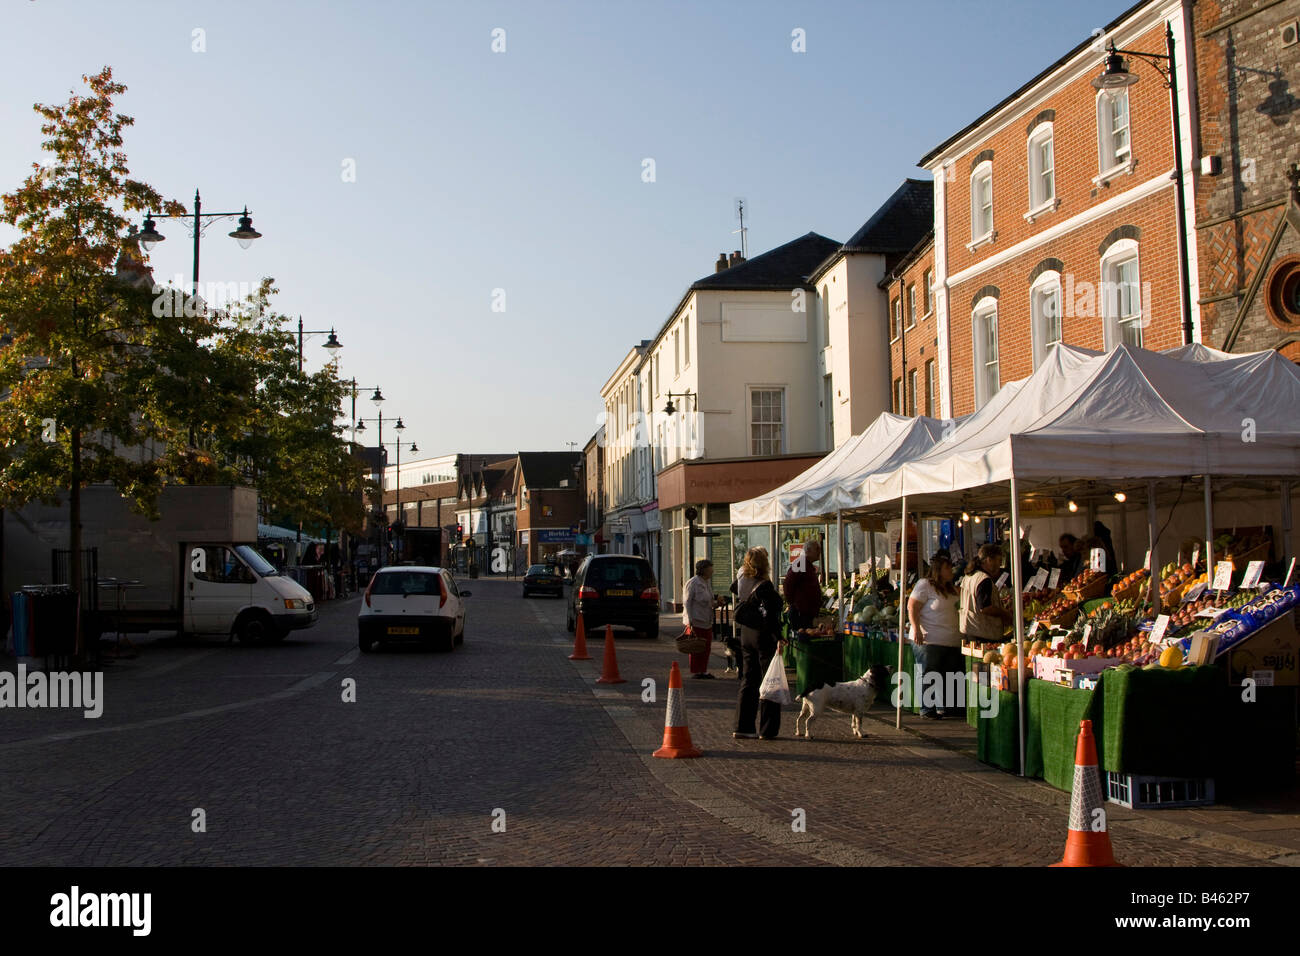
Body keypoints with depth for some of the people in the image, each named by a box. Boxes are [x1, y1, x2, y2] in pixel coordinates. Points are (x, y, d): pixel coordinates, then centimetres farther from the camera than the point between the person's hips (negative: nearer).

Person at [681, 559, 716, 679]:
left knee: (706, 648, 9)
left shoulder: (708, 583, 13)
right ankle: (695, 672, 6)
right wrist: (690, 622, -18)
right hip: (696, 622, -8)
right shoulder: (692, 583, -13)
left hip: (707, 622, 8)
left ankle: (703, 671, 18)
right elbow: (687, 603, -14)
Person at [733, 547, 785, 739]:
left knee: (748, 681, 13)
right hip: (763, 636, -7)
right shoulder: (764, 586, -17)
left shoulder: (741, 583, 5)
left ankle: (743, 727, 14)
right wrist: (778, 637, -22)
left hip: (746, 635, 7)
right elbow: (770, 615, -21)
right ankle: (767, 729, 4)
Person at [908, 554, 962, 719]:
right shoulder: (925, 585, -5)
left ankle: (944, 708, 17)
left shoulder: (952, 590, 20)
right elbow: (912, 608, -12)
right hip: (929, 640, -8)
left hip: (952, 642, 8)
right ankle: (927, 709, 2)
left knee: (948, 677, 8)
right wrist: (916, 629, -21)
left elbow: (959, 611, 31)